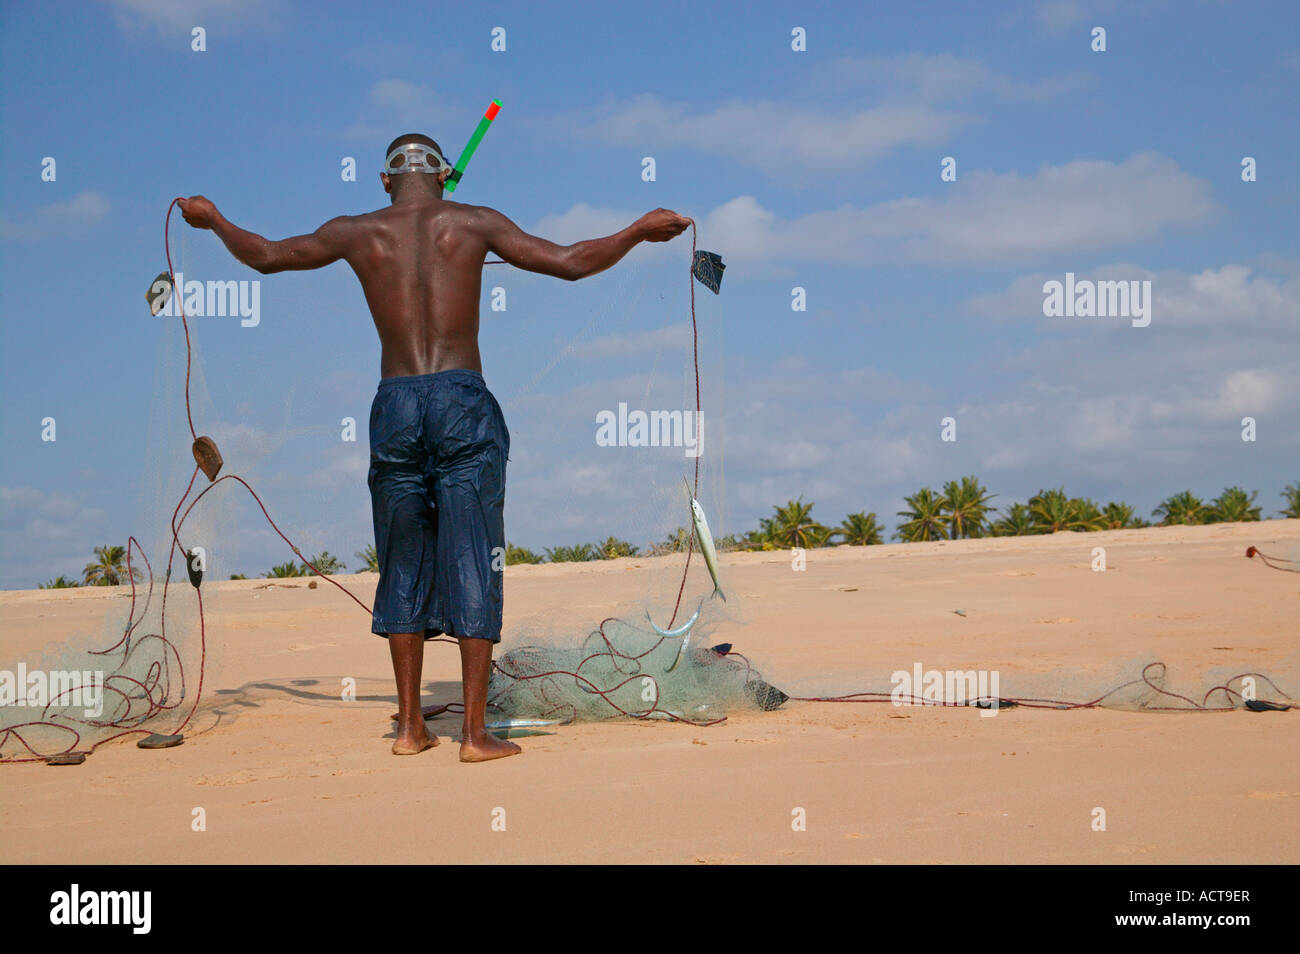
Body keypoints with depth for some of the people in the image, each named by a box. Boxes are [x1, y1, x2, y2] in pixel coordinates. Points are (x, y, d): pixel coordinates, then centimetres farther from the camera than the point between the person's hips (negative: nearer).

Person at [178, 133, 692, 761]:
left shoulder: (357, 233, 11)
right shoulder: (473, 223, 6)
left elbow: (263, 256, 23)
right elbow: (570, 262, 4)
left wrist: (213, 220, 42)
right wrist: (639, 232, 18)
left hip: (394, 405, 2)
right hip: (464, 402, -2)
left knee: (403, 567, 13)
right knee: (472, 562, 0)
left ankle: (410, 726, 17)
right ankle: (474, 733, 0)